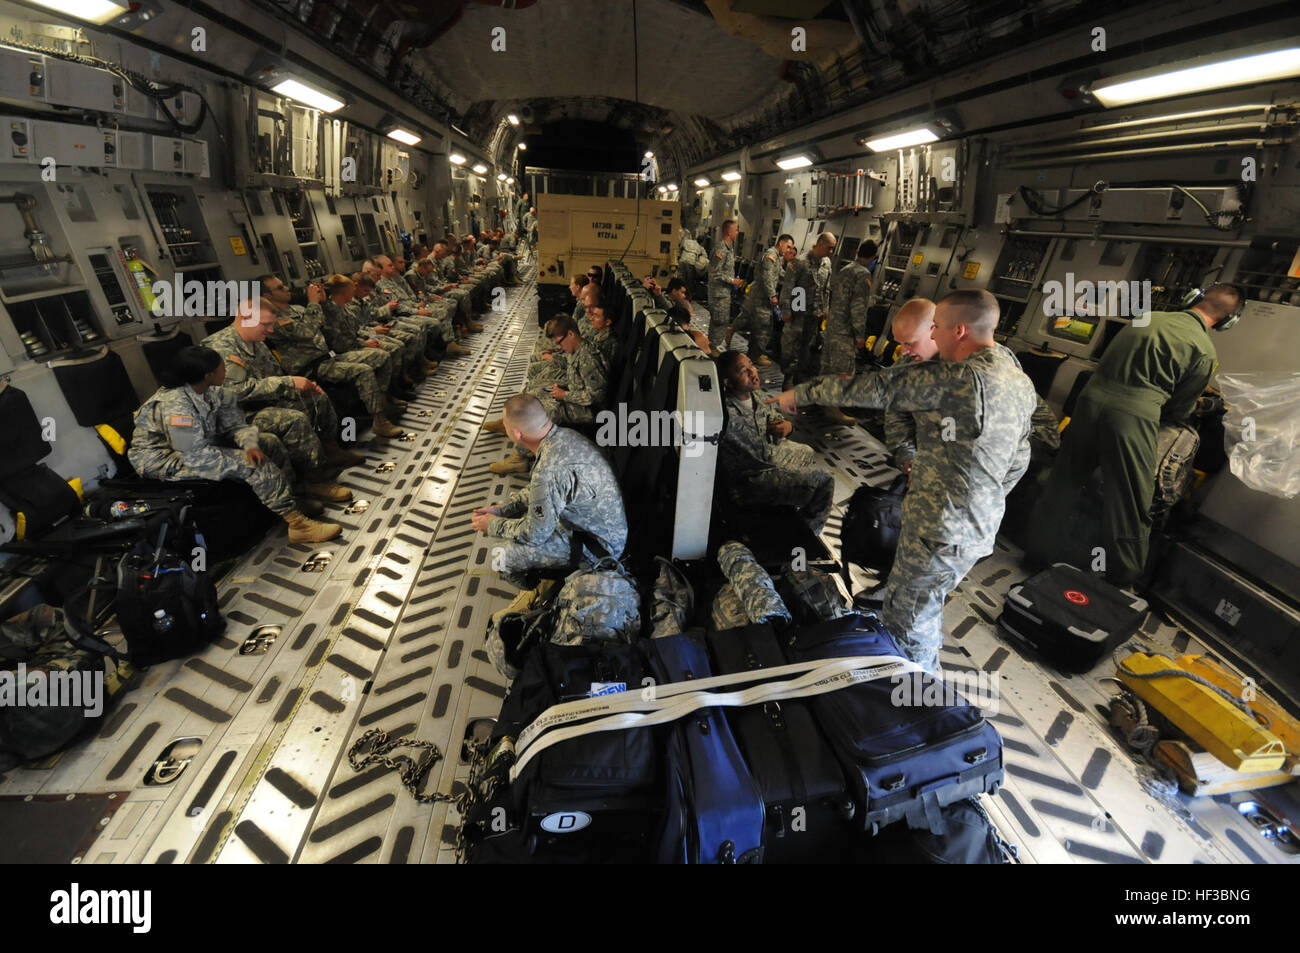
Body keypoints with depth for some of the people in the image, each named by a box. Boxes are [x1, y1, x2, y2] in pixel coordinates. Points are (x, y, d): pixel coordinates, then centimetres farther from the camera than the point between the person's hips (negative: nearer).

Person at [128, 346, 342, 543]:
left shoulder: (211, 391, -6)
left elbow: (235, 424, -3)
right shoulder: (174, 406, -30)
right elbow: (196, 455, -29)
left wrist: (250, 445, -24)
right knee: (250, 464, -24)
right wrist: (243, 458, -24)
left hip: (199, 444, 9)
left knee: (269, 443, 0)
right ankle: (296, 523, -24)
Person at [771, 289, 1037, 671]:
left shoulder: (958, 378, -21)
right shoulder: (1020, 382, 8)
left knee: (908, 624, 6)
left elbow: (877, 387, -20)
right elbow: (1017, 461, 15)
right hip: (983, 526, 10)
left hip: (942, 532, -9)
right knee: (923, 607, 24)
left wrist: (802, 392, -9)